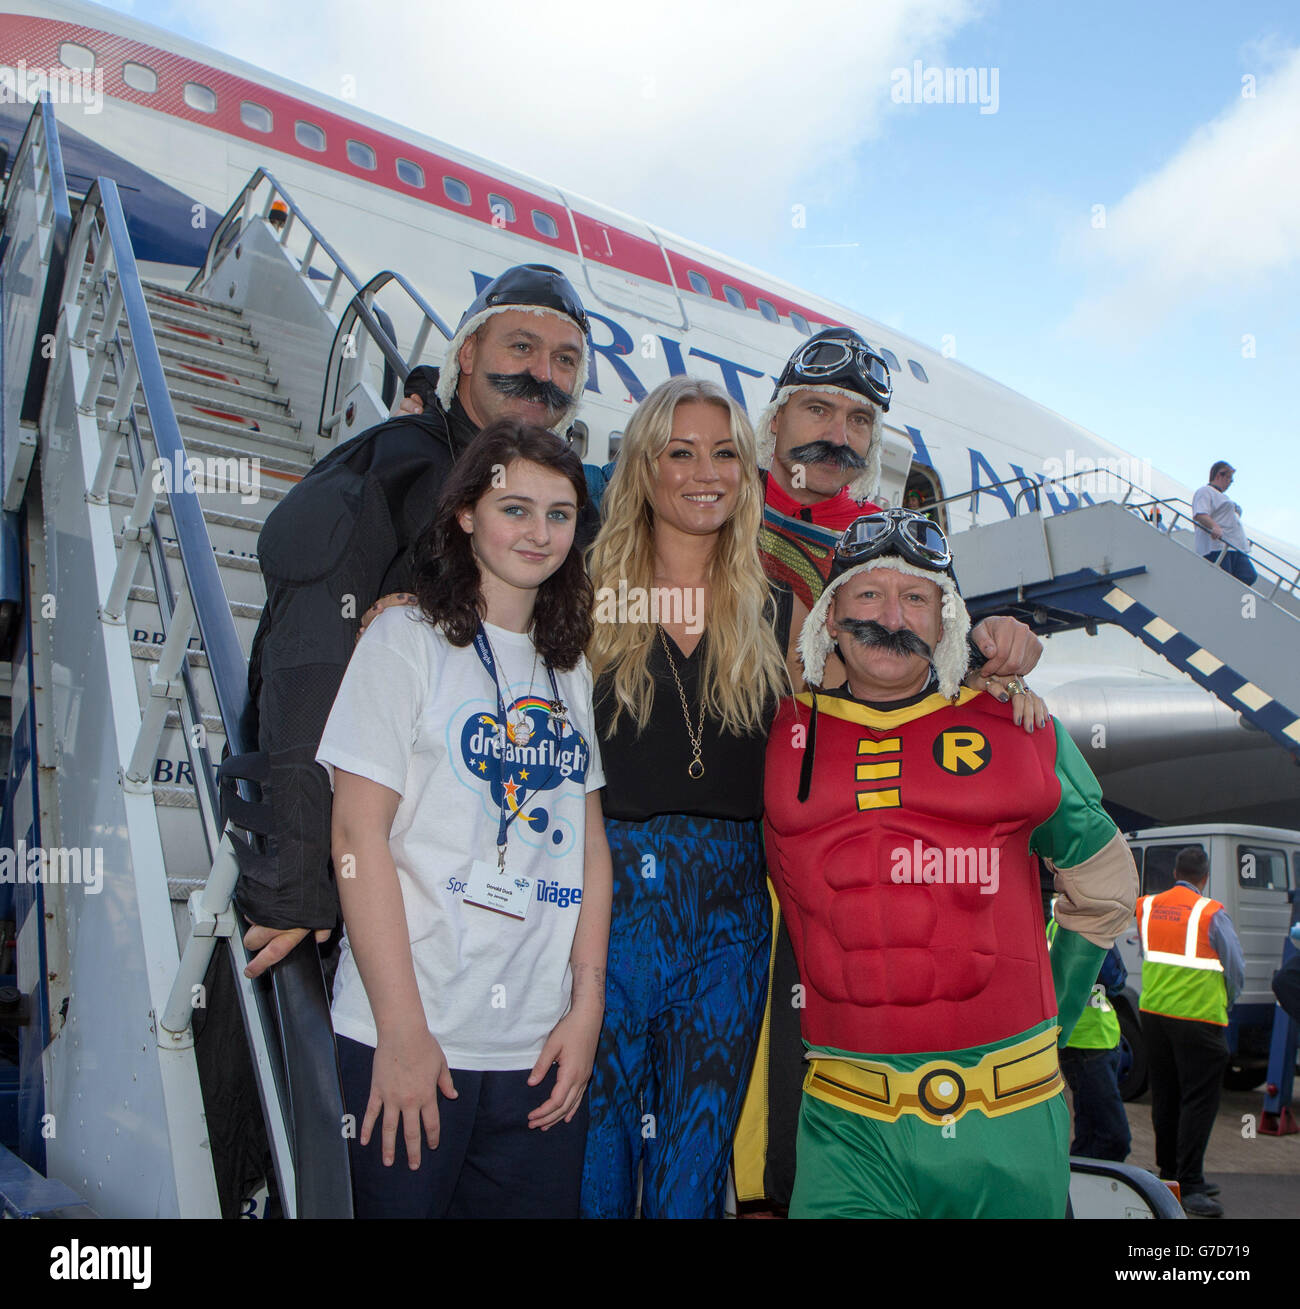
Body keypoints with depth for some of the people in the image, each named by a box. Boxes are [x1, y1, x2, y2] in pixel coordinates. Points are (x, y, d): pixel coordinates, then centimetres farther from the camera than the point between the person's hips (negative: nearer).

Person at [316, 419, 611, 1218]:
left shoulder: (571, 669, 12)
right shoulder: (407, 641, -4)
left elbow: (591, 844, 9)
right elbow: (359, 835, -10)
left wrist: (587, 1007, 0)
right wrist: (402, 1030, -13)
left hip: (544, 1046, 5)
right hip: (411, 1039, -4)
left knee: (542, 1203, 11)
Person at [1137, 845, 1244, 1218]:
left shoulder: (1146, 907, 3)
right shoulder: (1211, 914, -13)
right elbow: (1236, 968, -6)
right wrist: (1226, 1001, 12)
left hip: (1153, 1012, 6)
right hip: (1199, 1018, -6)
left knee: (1165, 1097, 15)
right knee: (1198, 1101, -2)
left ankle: (1171, 1172, 25)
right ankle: (1189, 1186, -4)